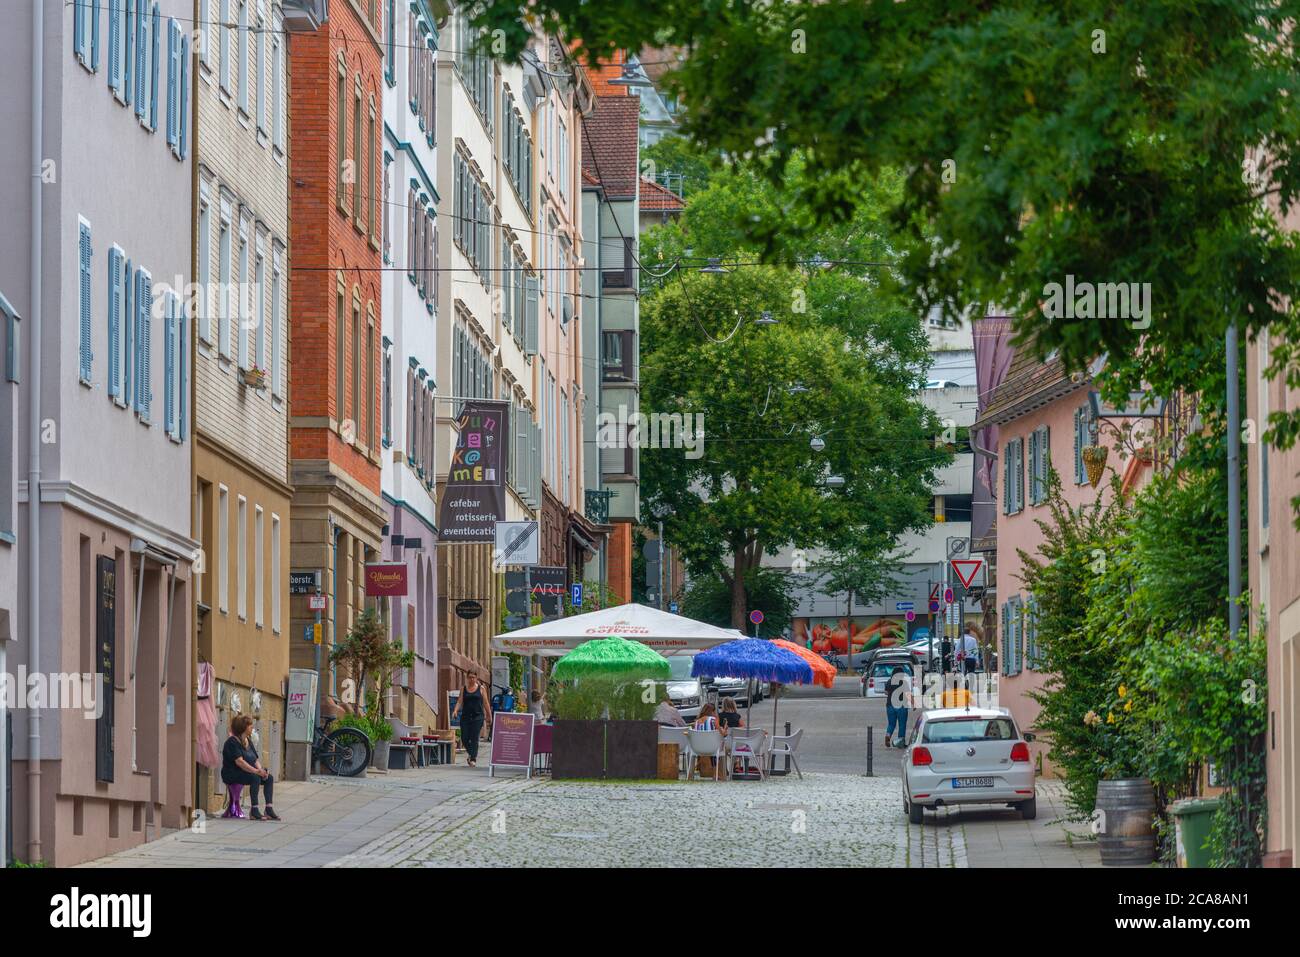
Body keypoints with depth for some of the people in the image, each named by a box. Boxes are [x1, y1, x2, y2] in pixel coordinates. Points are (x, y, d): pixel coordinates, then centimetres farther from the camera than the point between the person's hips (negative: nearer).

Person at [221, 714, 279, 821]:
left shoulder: (248, 741, 15)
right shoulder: (232, 742, -13)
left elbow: (255, 760, 12)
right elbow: (239, 761, -24)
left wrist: (261, 769, -10)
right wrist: (256, 771, -31)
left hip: (246, 773, 9)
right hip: (232, 775, -9)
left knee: (269, 778, -11)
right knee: (255, 778, -33)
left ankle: (269, 809, -17)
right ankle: (254, 811, -33)